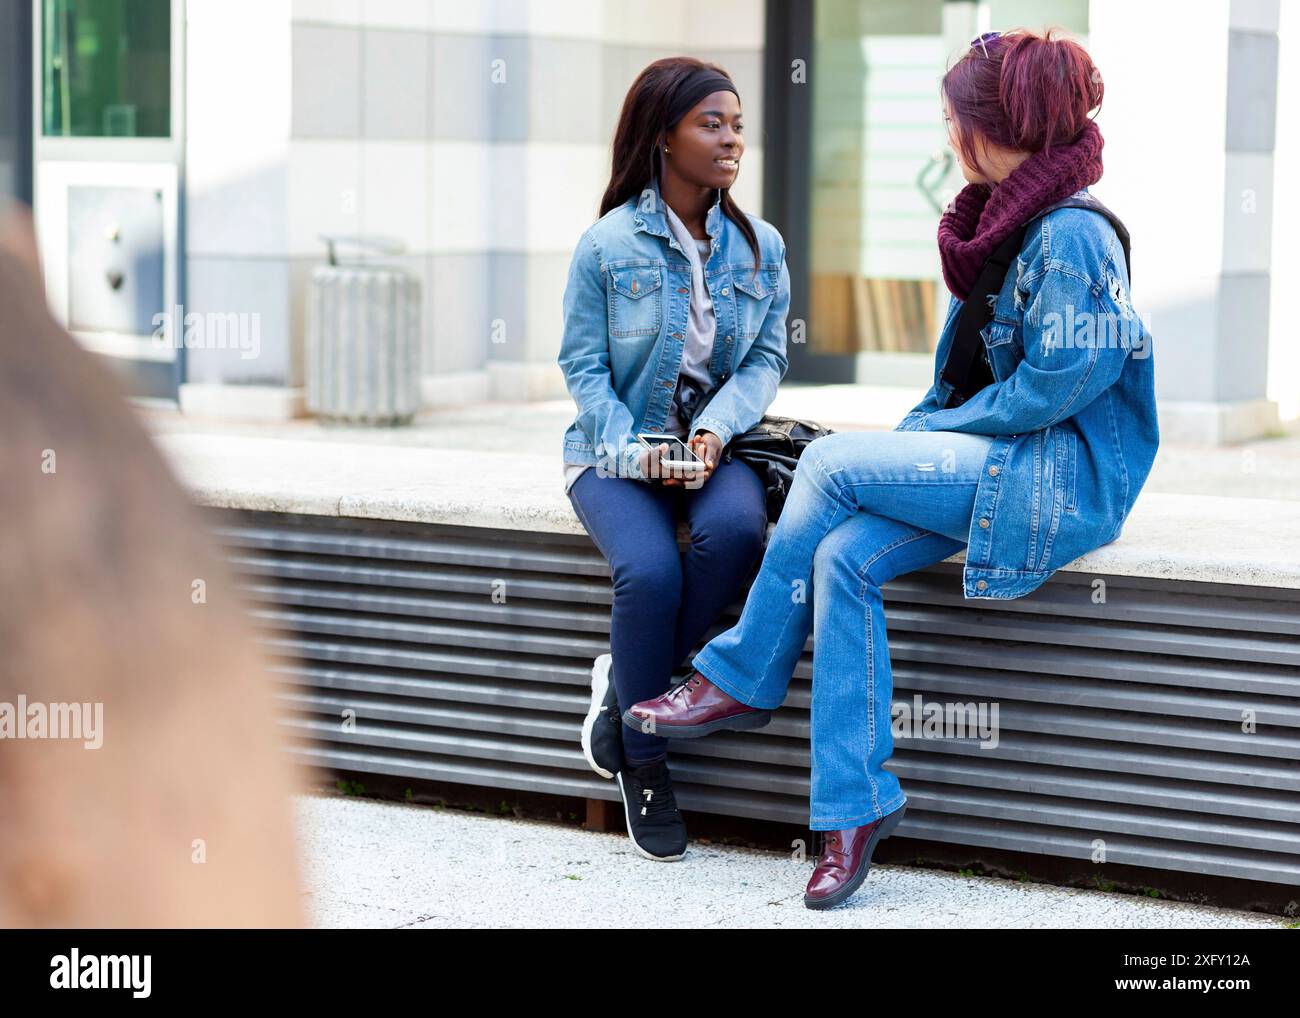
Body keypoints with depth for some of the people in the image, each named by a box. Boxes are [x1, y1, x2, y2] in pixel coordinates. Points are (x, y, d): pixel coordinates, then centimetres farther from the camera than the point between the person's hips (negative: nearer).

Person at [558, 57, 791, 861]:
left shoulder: (761, 246, 6)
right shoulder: (608, 244, -4)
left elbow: (767, 358, 4)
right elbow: (584, 367, -4)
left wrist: (716, 430, -16)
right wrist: (633, 450, -19)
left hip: (714, 444, 2)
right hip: (617, 449, -2)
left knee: (735, 529, -33)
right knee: (650, 570, -31)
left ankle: (628, 687, -9)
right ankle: (644, 764, -8)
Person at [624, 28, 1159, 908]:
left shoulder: (1070, 238, -14)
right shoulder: (1000, 226, 15)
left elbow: (1049, 390, -18)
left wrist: (925, 434, -9)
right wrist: (912, 438, 5)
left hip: (1061, 476, -8)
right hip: (998, 464, 8)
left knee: (831, 461, -19)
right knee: (843, 558, -16)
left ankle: (742, 680, -4)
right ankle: (857, 805, -15)